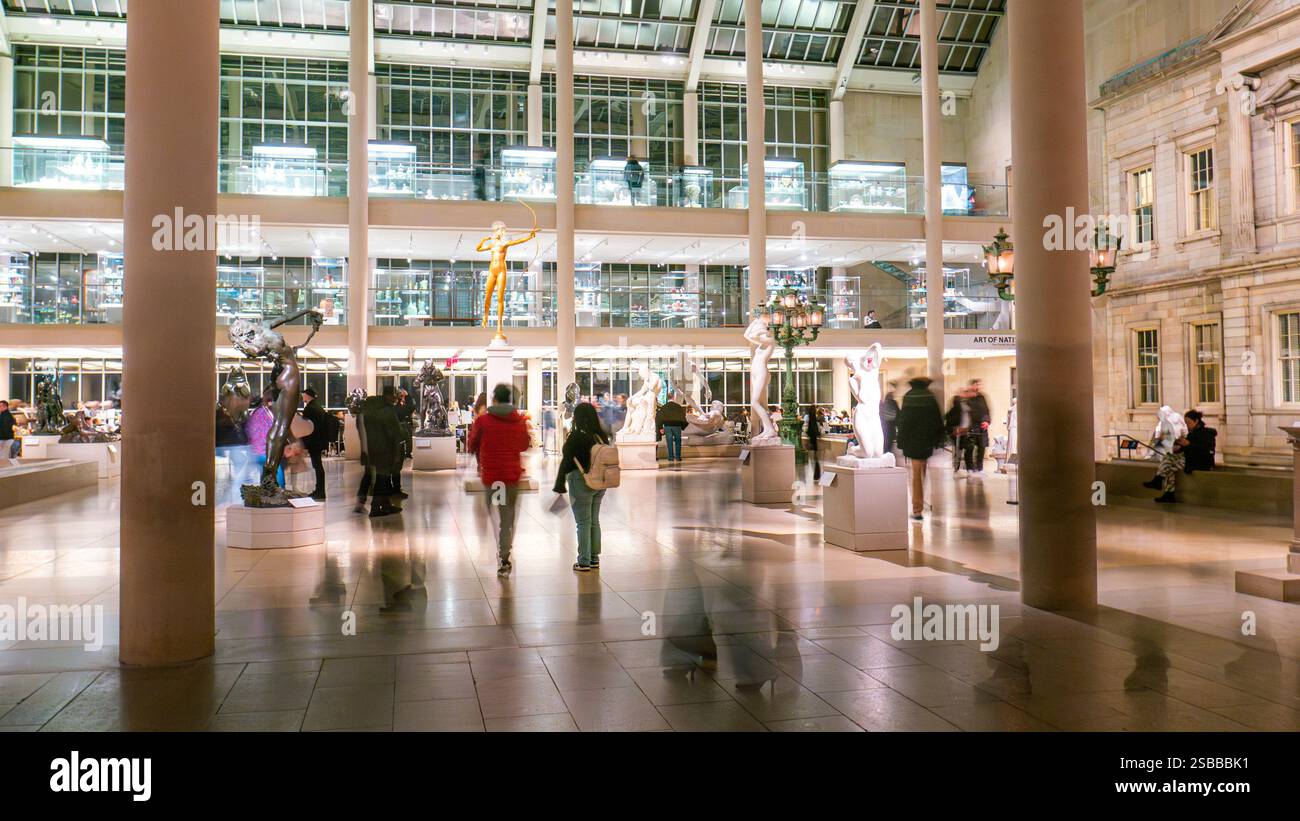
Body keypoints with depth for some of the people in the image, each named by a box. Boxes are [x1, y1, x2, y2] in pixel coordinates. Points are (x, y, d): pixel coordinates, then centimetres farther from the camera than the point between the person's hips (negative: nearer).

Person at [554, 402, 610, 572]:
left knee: (583, 523, 0)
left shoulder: (575, 436, -14)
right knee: (595, 521, 15)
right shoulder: (602, 436, 4)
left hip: (581, 483, -6)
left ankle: (584, 561, 3)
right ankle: (594, 558, 22)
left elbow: (566, 461, -14)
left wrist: (559, 485, -11)